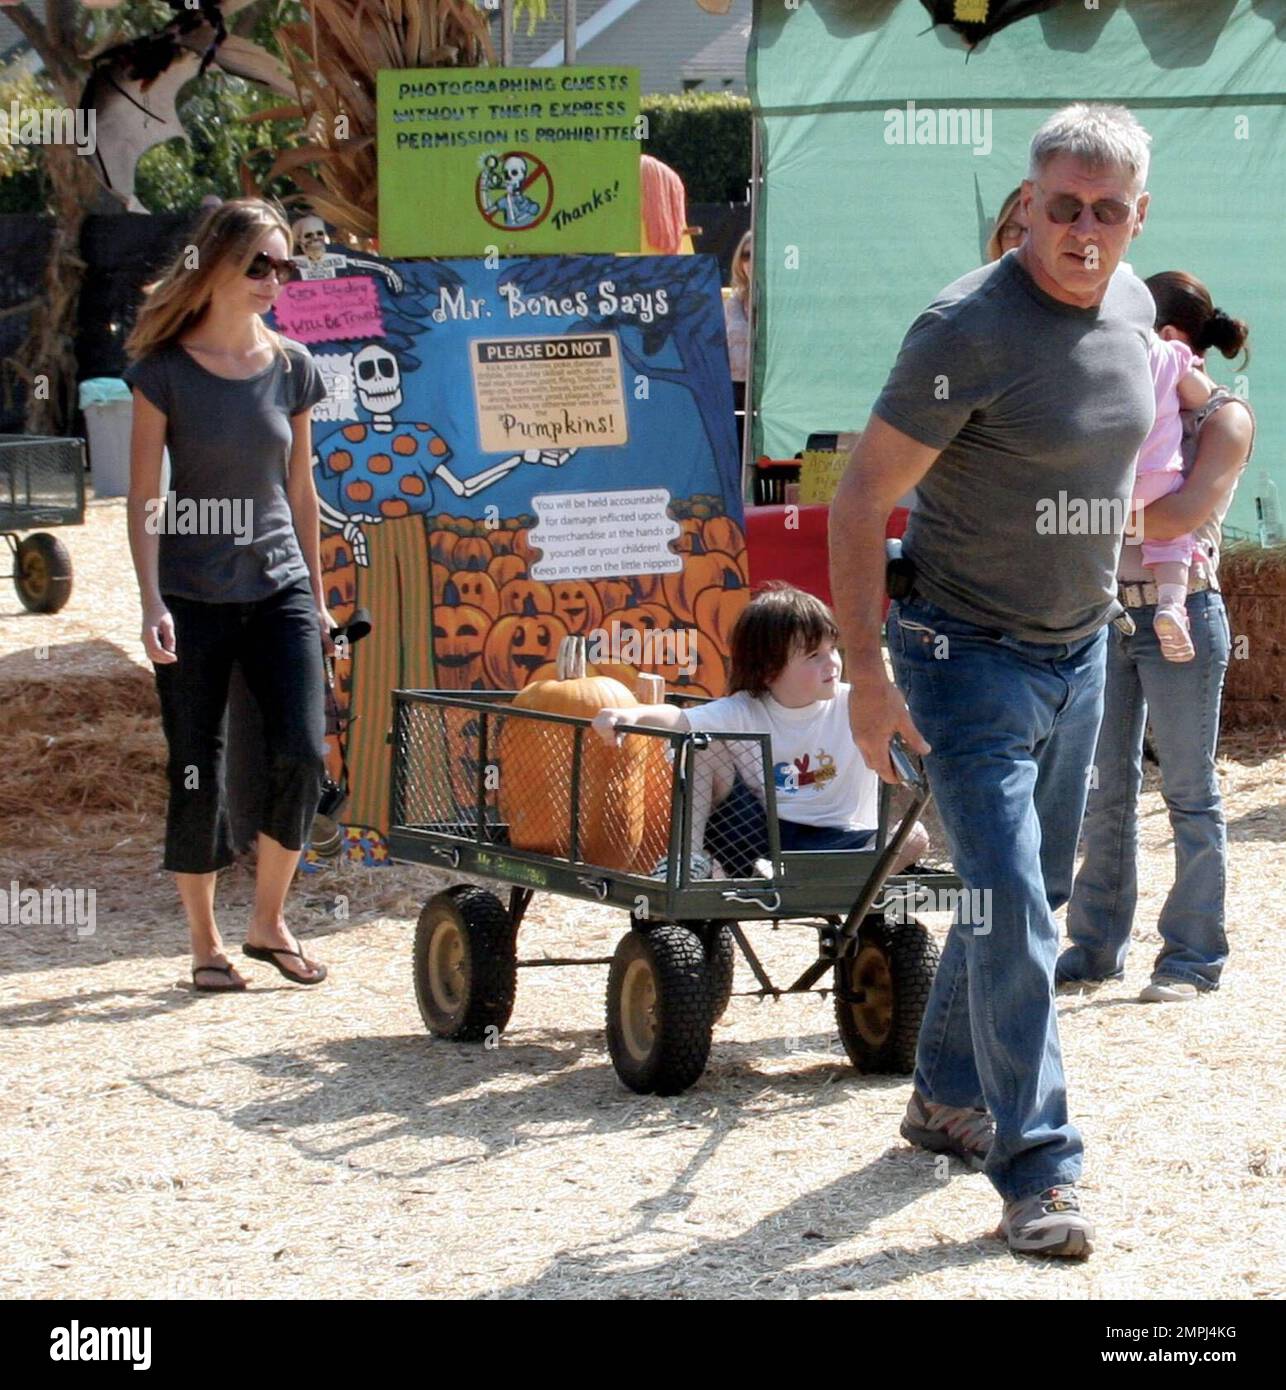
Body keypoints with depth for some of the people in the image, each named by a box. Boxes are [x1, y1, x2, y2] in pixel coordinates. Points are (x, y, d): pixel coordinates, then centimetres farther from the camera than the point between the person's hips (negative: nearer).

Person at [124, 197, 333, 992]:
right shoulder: (166, 370, -5)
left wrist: (316, 597, 14)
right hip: (193, 593, -3)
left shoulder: (291, 367, 5)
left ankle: (270, 923, 7)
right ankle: (205, 943, 13)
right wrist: (152, 603, -13)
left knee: (302, 754, -11)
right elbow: (144, 496, -5)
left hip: (278, 586, 3)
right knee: (199, 772, 0)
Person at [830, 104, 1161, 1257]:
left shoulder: (1132, 308, 1)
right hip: (970, 654, -7)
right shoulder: (969, 331, -21)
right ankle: (1038, 1172, -9)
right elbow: (862, 498, -18)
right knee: (1010, 906, -12)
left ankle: (947, 1100, 35)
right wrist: (868, 671, -21)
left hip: (1078, 650, 7)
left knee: (1027, 891, 17)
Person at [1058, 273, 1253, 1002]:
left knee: (1191, 792, 2)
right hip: (1110, 608, 6)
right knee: (1106, 790, 8)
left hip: (1180, 617, -6)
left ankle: (1194, 957, 7)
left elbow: (1178, 517, -18)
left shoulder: (1226, 416, -7)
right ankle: (1096, 948, 15)